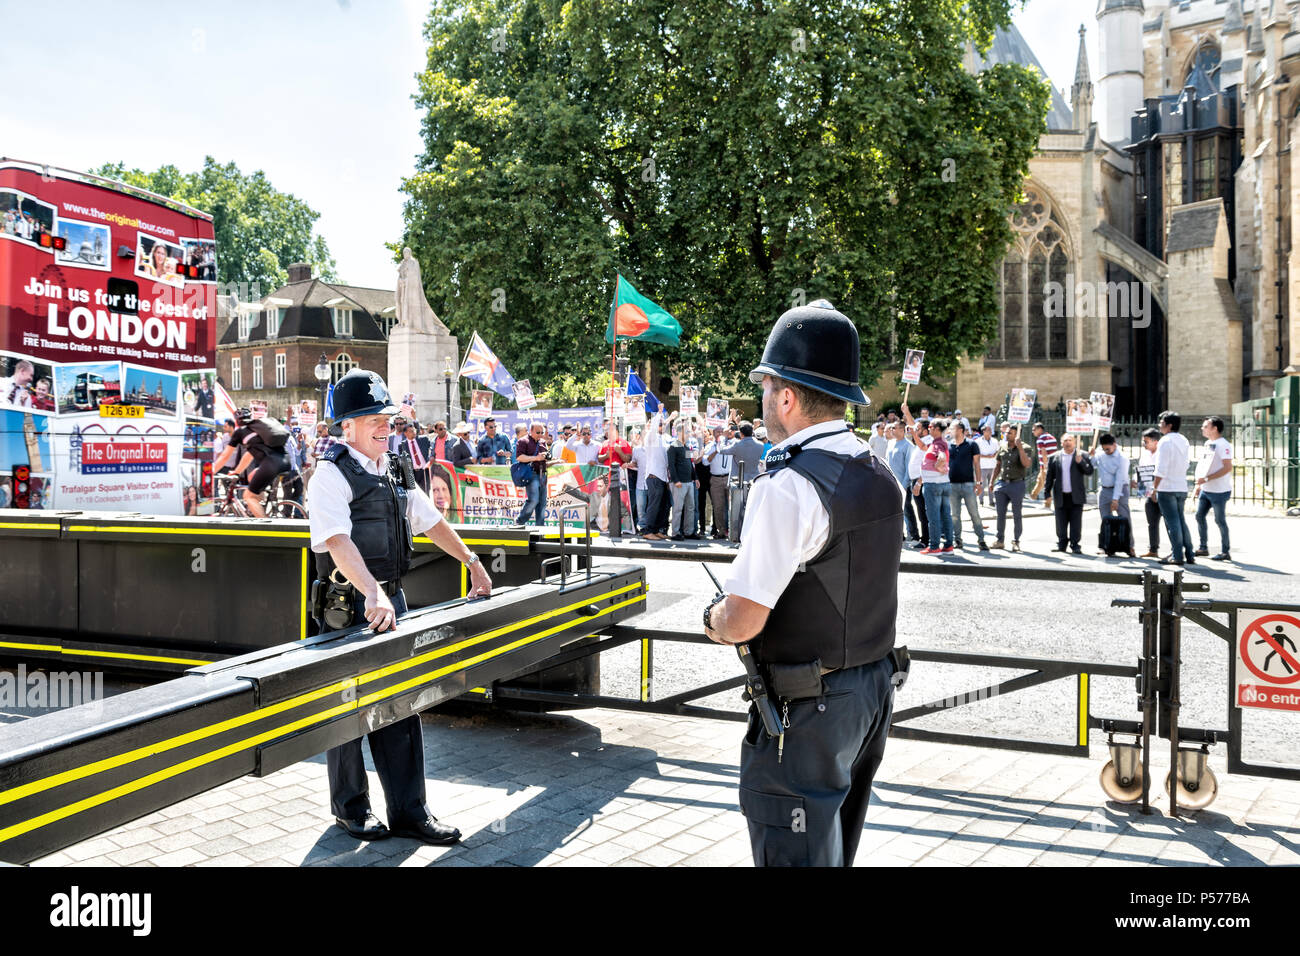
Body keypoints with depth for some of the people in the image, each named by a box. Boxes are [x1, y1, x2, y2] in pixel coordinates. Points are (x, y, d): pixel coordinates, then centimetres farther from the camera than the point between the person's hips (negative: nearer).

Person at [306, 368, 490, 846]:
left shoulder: (392, 471, 13)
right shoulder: (332, 473, -11)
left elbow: (431, 521, 22)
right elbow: (337, 541, -26)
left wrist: (472, 563, 24)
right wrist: (372, 592, -38)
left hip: (391, 601, 7)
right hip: (348, 608, -7)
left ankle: (408, 811, 15)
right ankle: (350, 806, 24)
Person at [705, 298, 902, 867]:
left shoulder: (788, 486, -22)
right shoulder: (880, 476, 6)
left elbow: (741, 622, -24)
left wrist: (715, 620, -1)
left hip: (806, 712, -9)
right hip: (874, 690, 9)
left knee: (795, 854, 5)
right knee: (837, 849, 23)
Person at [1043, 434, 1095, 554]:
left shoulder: (1082, 455, 5)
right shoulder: (1054, 458, 7)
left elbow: (1090, 471, -2)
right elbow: (1049, 477, 8)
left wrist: (1080, 462, -19)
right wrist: (1047, 494, 3)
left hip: (1076, 496, -1)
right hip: (1060, 497, 1)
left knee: (1076, 523, -1)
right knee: (1061, 523, 6)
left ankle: (1075, 545, 6)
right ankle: (1062, 543, 17)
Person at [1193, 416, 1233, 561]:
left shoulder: (1223, 445, -14)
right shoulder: (1207, 443, 13)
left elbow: (1227, 468, -21)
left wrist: (1207, 478, -23)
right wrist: (1198, 486, 17)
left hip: (1219, 491, -9)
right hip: (1205, 490, 9)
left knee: (1220, 520, -1)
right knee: (1199, 516, 10)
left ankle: (1225, 552, 8)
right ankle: (1203, 548, 21)